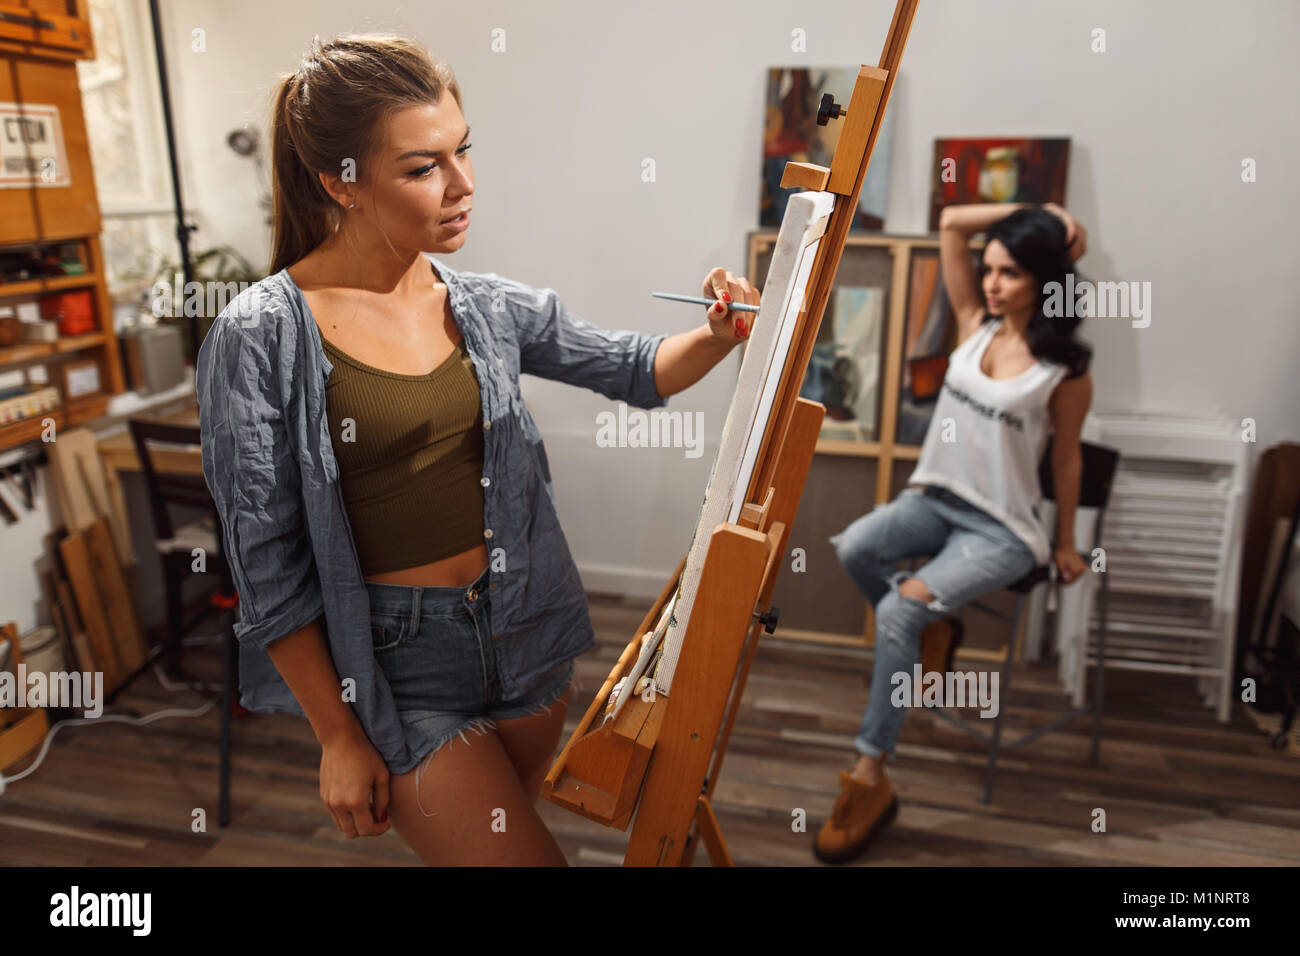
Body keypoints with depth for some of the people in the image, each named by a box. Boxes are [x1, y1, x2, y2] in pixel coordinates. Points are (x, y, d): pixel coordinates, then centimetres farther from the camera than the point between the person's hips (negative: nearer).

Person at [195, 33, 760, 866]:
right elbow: (266, 564, -11)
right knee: (526, 857, -1)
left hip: (525, 630, 5)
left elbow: (638, 371, 10)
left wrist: (717, 335, -11)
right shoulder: (263, 337, -15)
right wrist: (337, 738, -7)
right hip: (395, 662, -4)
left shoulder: (489, 307, -2)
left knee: (498, 835, 22)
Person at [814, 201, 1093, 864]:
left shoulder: (1066, 370, -8)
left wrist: (1065, 545, 10)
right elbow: (950, 223, 2)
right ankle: (931, 631, 5)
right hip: (935, 497, 5)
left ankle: (870, 779, -14)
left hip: (1002, 528, -5)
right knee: (853, 549, -27)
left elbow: (1066, 460, 2)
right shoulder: (975, 325, 4)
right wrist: (1036, 212, 0)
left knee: (899, 611, -27)